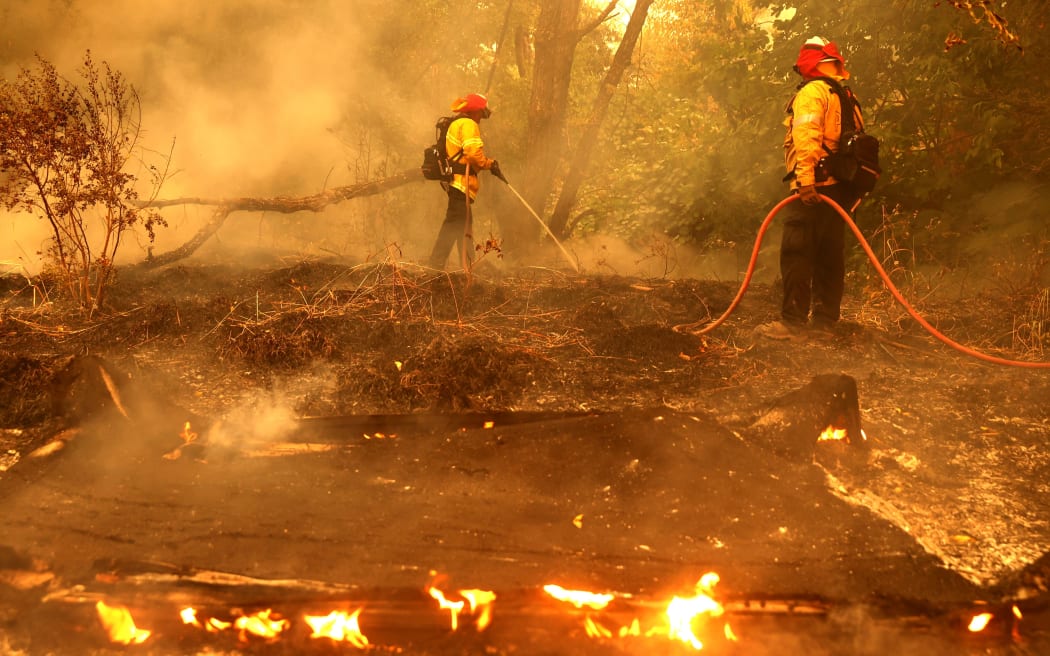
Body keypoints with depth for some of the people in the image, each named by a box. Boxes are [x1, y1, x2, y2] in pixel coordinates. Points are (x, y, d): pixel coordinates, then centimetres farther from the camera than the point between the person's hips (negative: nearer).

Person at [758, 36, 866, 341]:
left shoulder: (811, 92, -5)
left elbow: (807, 135, -20)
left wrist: (805, 177, -29)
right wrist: (851, 191, 23)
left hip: (813, 189, -9)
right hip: (840, 188, 9)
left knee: (796, 255, -9)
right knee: (829, 256, 11)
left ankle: (793, 322, -12)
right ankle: (825, 319, 15)